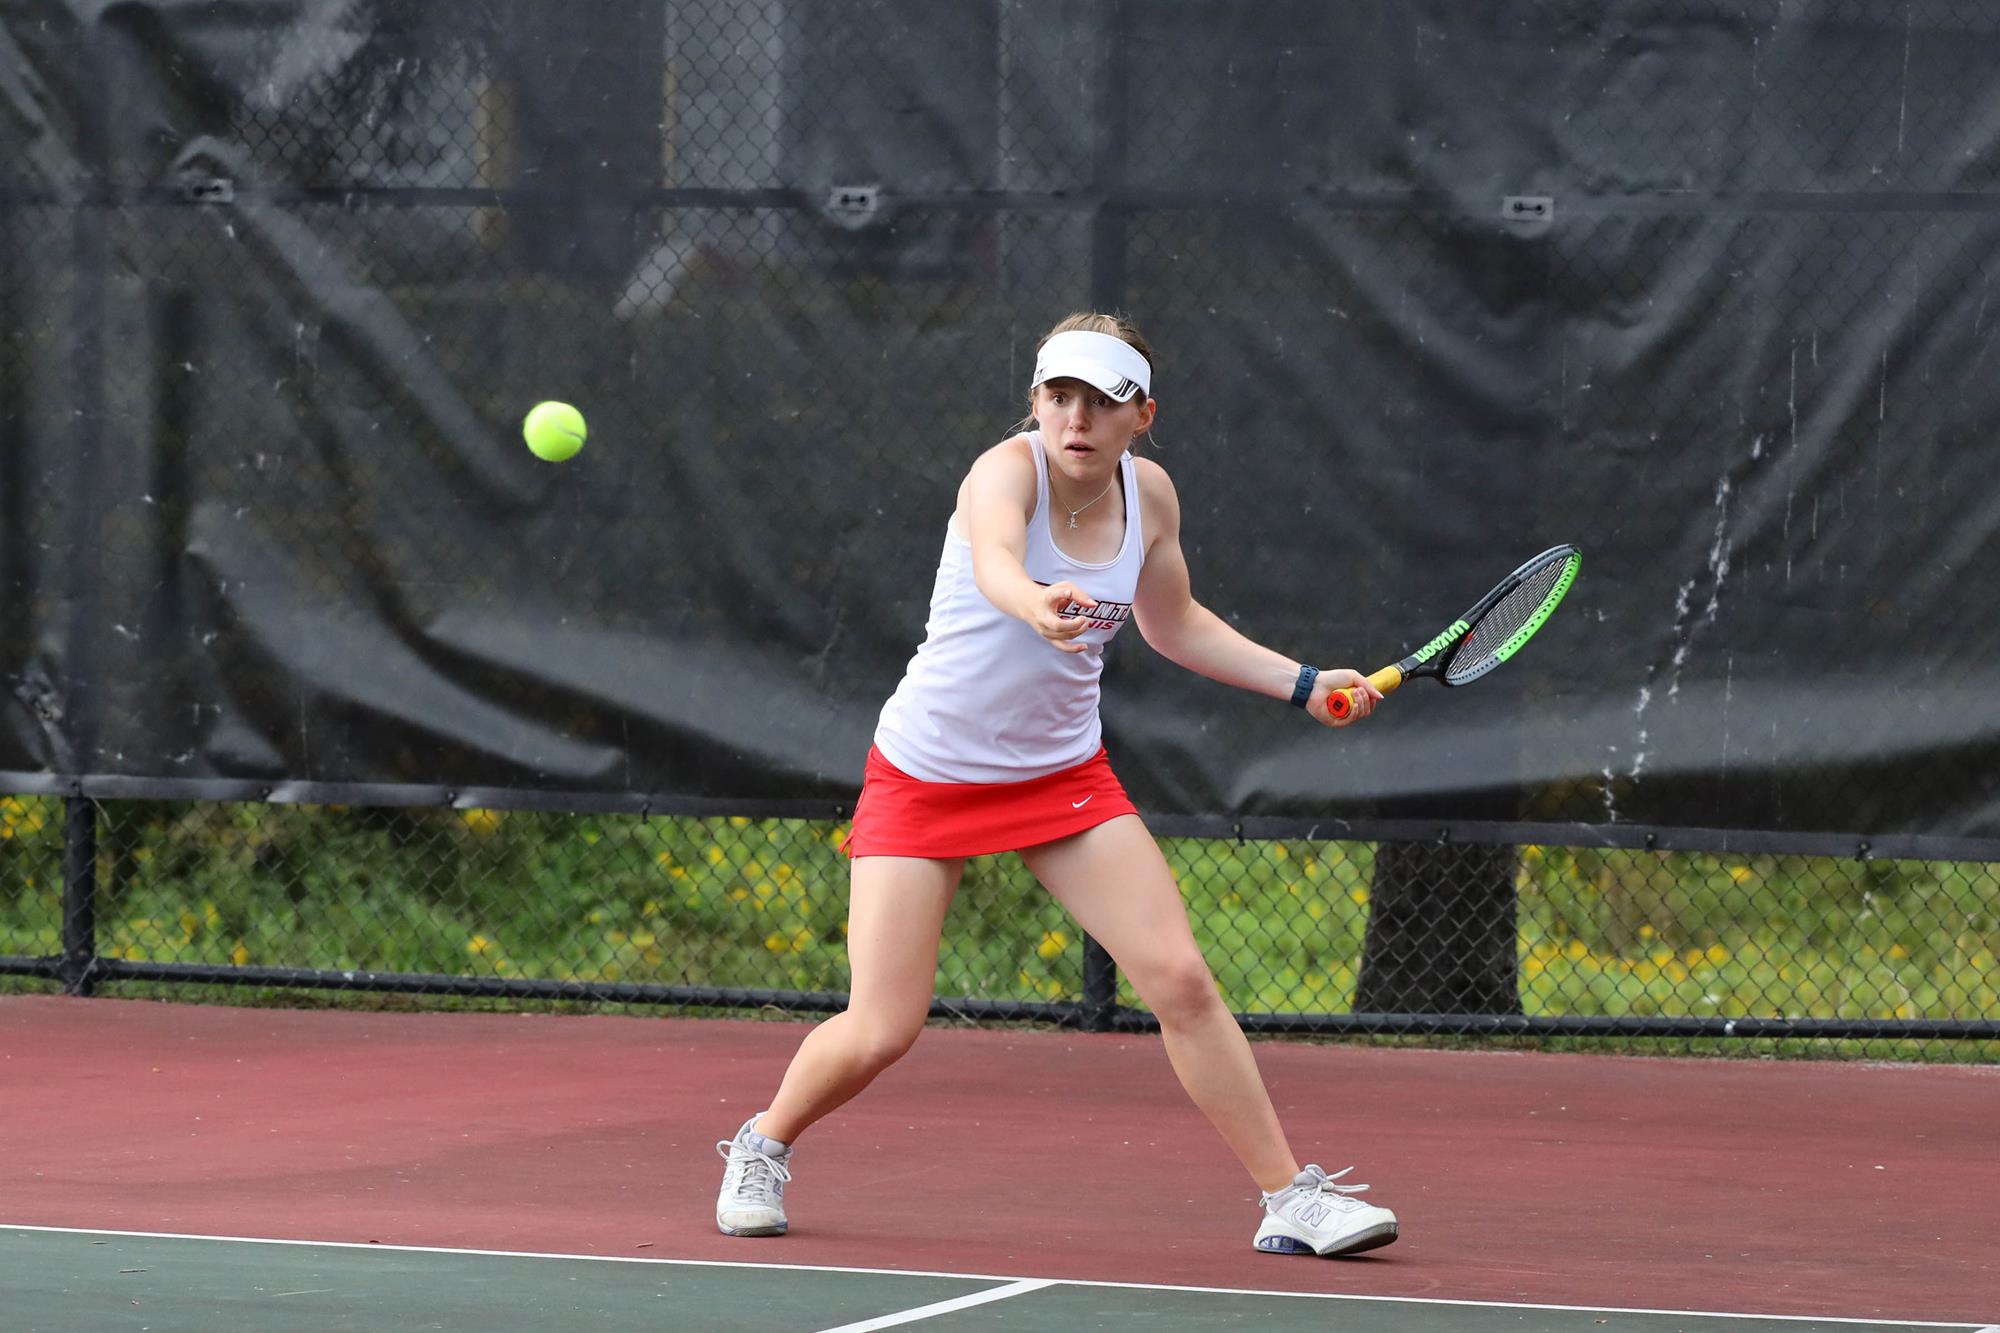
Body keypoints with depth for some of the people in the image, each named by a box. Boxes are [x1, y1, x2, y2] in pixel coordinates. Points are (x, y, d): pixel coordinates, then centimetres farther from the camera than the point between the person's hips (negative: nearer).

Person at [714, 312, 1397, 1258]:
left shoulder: (1149, 494, -4)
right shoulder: (1007, 471, -22)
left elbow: (1173, 623, 16)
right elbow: (993, 563, -47)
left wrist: (1304, 686, 9)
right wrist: (1036, 606, -70)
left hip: (1063, 772, 4)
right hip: (926, 772, -4)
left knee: (1179, 977, -11)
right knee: (879, 1032, -7)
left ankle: (1290, 1198, -1)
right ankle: (763, 1146, 24)